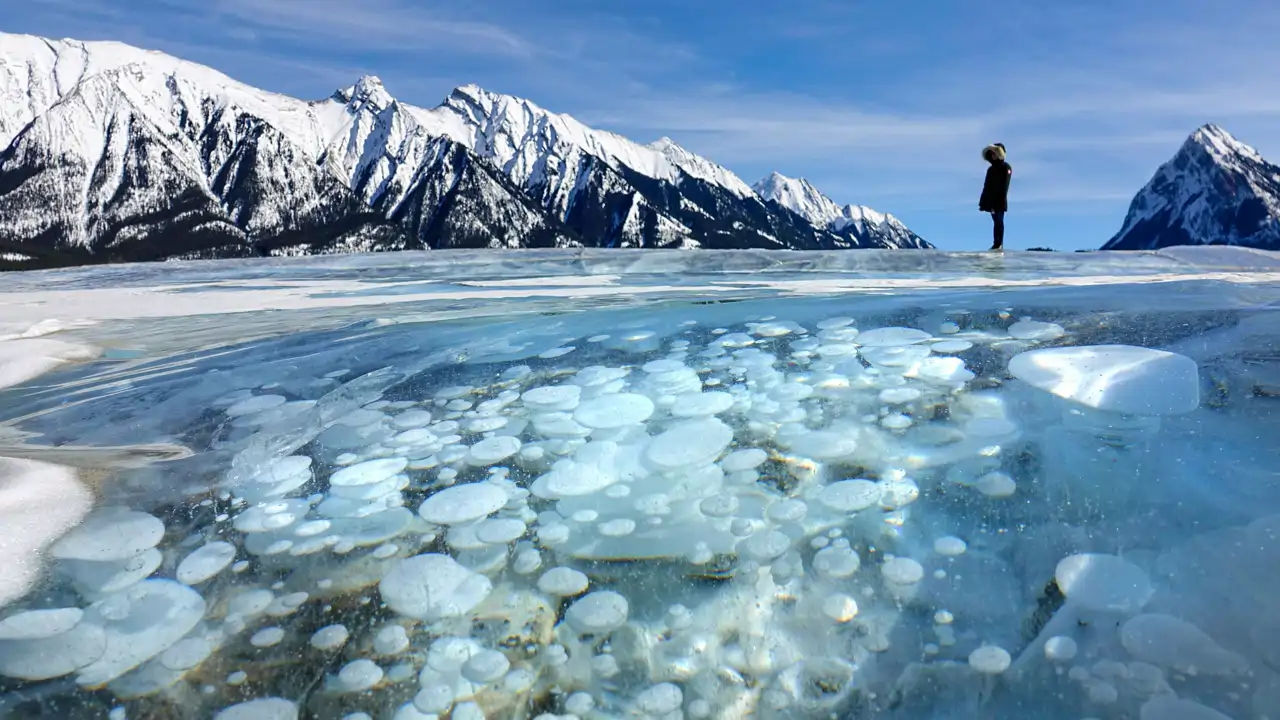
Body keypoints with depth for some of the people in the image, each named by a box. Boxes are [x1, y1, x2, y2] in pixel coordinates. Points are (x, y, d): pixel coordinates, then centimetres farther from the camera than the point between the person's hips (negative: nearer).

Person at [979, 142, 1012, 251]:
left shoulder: (1006, 167, -3)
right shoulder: (991, 169, 17)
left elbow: (1004, 185, -12)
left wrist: (1002, 200, -21)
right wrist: (983, 202, 12)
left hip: (999, 201, -7)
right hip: (991, 200, 7)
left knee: (999, 221, -9)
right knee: (996, 221, 8)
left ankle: (999, 244, -10)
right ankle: (996, 243, 9)